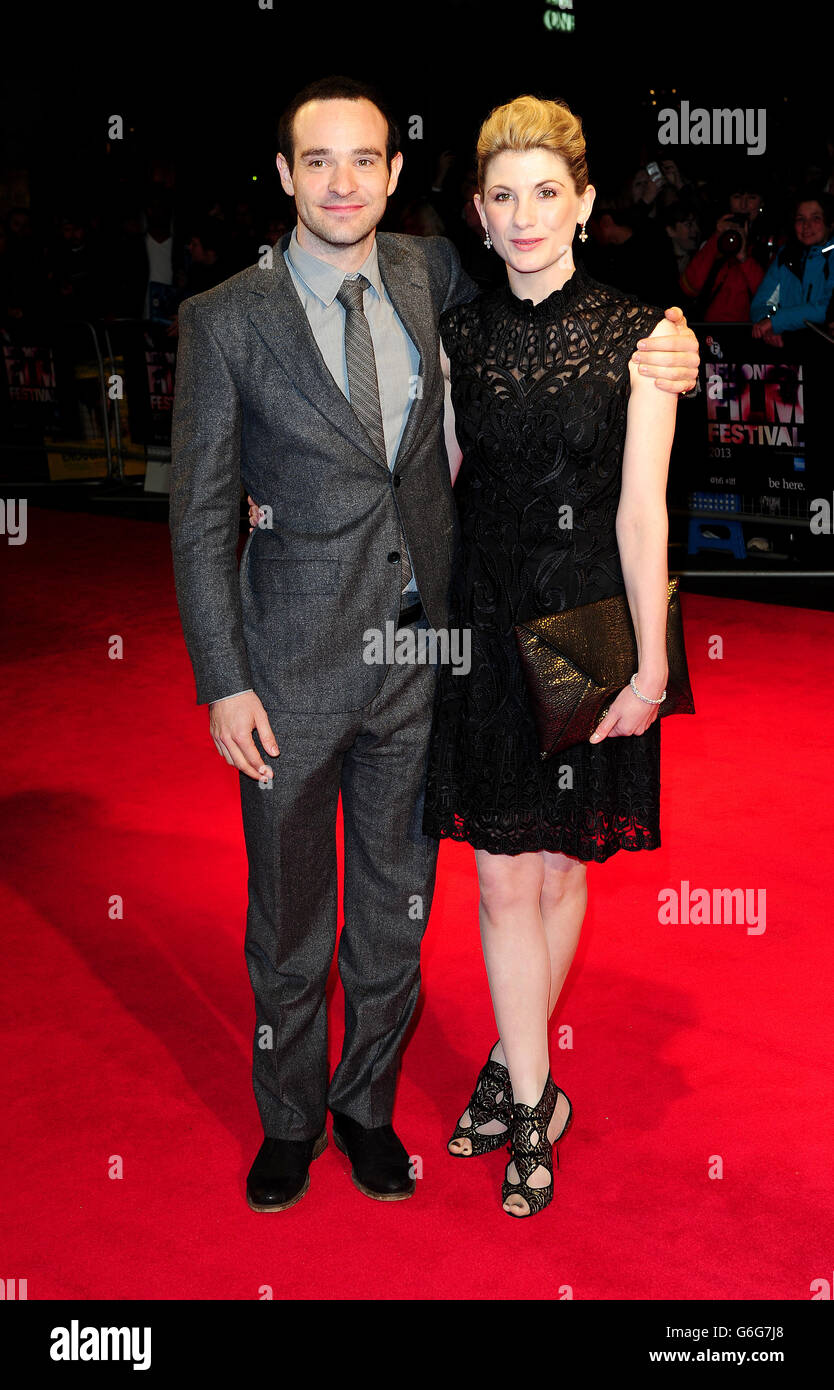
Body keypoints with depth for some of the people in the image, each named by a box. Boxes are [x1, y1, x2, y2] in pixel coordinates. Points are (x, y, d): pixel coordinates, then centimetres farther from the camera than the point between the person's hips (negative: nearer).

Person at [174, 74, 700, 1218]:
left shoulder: (432, 274, 2)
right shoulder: (225, 320, -7)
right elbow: (199, 516, -5)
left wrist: (658, 356, 2)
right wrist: (223, 684, -10)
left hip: (419, 653, 3)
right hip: (292, 664, -3)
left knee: (396, 904, 15)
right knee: (290, 914, 12)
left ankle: (367, 1105, 37)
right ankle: (290, 1117, 35)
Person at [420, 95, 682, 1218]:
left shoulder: (639, 334, -4)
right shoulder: (458, 335, 4)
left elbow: (641, 509, -7)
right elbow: (434, 486, 9)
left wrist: (649, 662, -8)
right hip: (486, 622, 2)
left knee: (563, 866, 10)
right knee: (505, 875, 3)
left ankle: (512, 1065, 31)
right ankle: (534, 1102, 19)